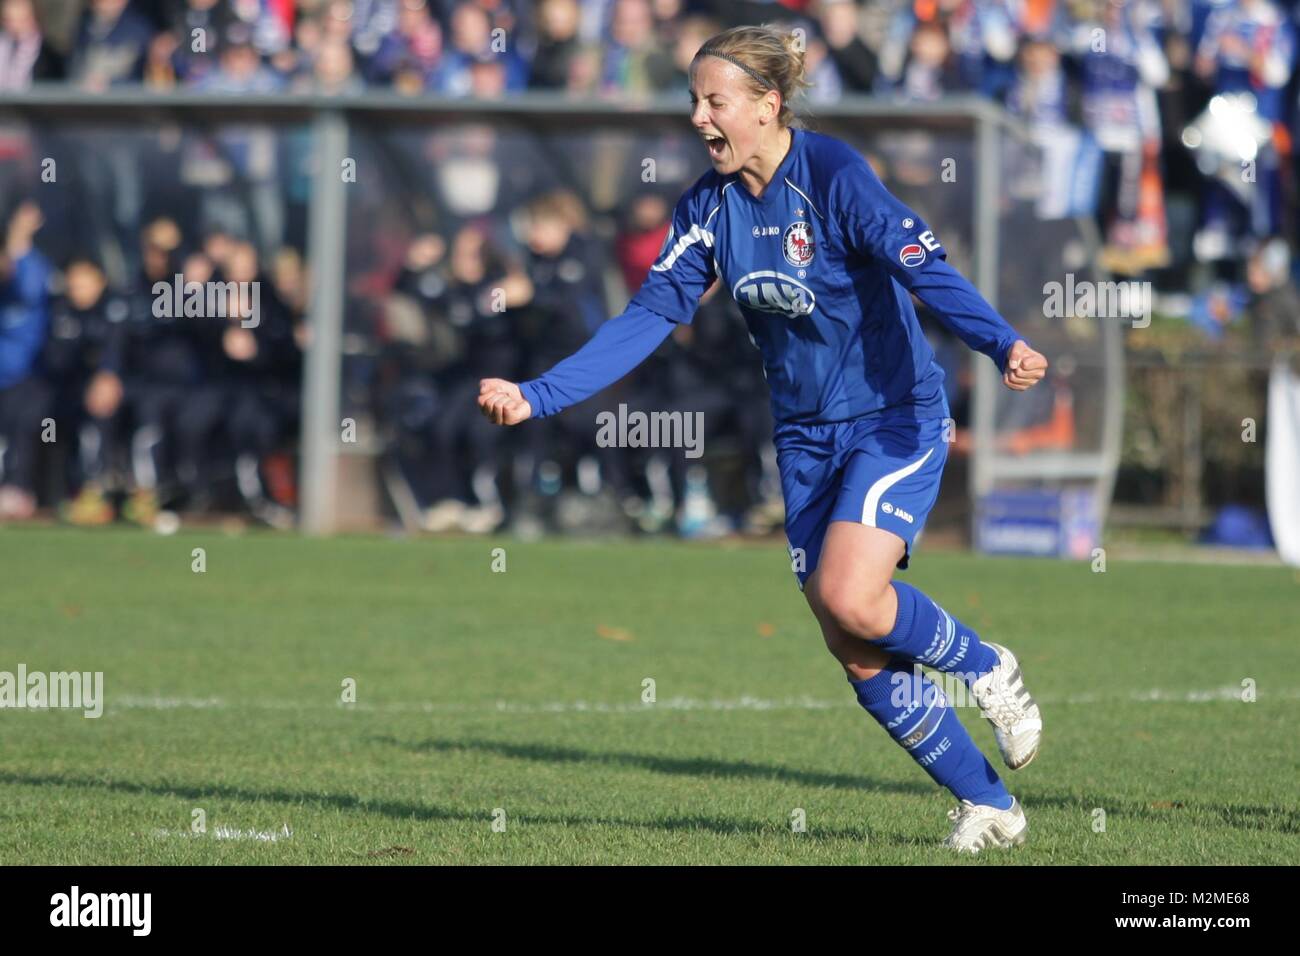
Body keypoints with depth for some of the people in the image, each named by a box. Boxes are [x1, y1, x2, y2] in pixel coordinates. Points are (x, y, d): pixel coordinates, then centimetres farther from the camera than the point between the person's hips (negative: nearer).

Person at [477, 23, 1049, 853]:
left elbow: (924, 267, -28)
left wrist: (1003, 344, -45)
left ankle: (985, 667, 5)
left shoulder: (834, 175, -18)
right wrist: (539, 396, -5)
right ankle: (990, 808, 14)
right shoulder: (711, 205, 1)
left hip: (895, 419, -6)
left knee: (848, 598, -25)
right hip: (808, 436, 6)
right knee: (857, 654, 1)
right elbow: (650, 317, 3)